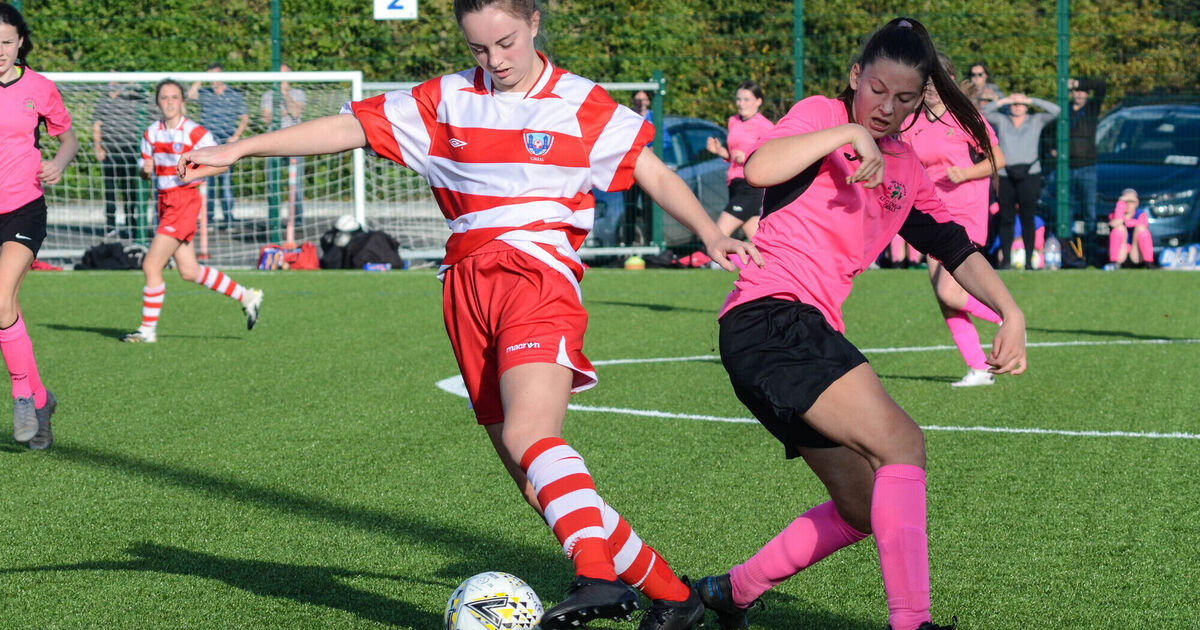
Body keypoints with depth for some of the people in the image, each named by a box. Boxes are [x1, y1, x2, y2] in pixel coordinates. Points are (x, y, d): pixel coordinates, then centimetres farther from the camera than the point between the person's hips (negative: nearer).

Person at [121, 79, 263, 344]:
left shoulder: (194, 132, -10)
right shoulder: (152, 132, 9)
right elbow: (145, 169, 16)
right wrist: (145, 168, -7)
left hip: (185, 201, -8)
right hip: (165, 202, 8)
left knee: (151, 265, -11)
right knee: (190, 272, 13)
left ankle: (148, 329, -1)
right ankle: (246, 297, 27)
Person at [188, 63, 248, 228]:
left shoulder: (235, 96, 7)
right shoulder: (204, 93, 11)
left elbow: (245, 118, 8)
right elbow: (190, 94, -8)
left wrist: (236, 135, -5)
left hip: (226, 145, -2)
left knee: (226, 180, -6)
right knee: (207, 181, 2)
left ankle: (228, 219, -2)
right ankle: (207, 219, 6)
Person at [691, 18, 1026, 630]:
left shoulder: (905, 170, 20)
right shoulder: (822, 116, -1)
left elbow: (956, 249, 23)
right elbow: (758, 168, -20)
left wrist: (1011, 313, 10)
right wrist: (846, 134, -20)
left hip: (811, 336, 9)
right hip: (769, 319, -9)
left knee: (863, 509, 9)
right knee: (901, 442, -22)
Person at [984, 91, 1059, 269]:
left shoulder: (1036, 121, 12)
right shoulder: (1001, 121, 14)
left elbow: (1054, 110, 0)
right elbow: (984, 112, 3)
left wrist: (1030, 100, 0)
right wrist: (1004, 101, -1)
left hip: (1029, 174, -1)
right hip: (1005, 175, 1)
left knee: (1028, 218, -4)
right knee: (1006, 218, 0)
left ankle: (1029, 260, -2)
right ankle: (1006, 259, 3)